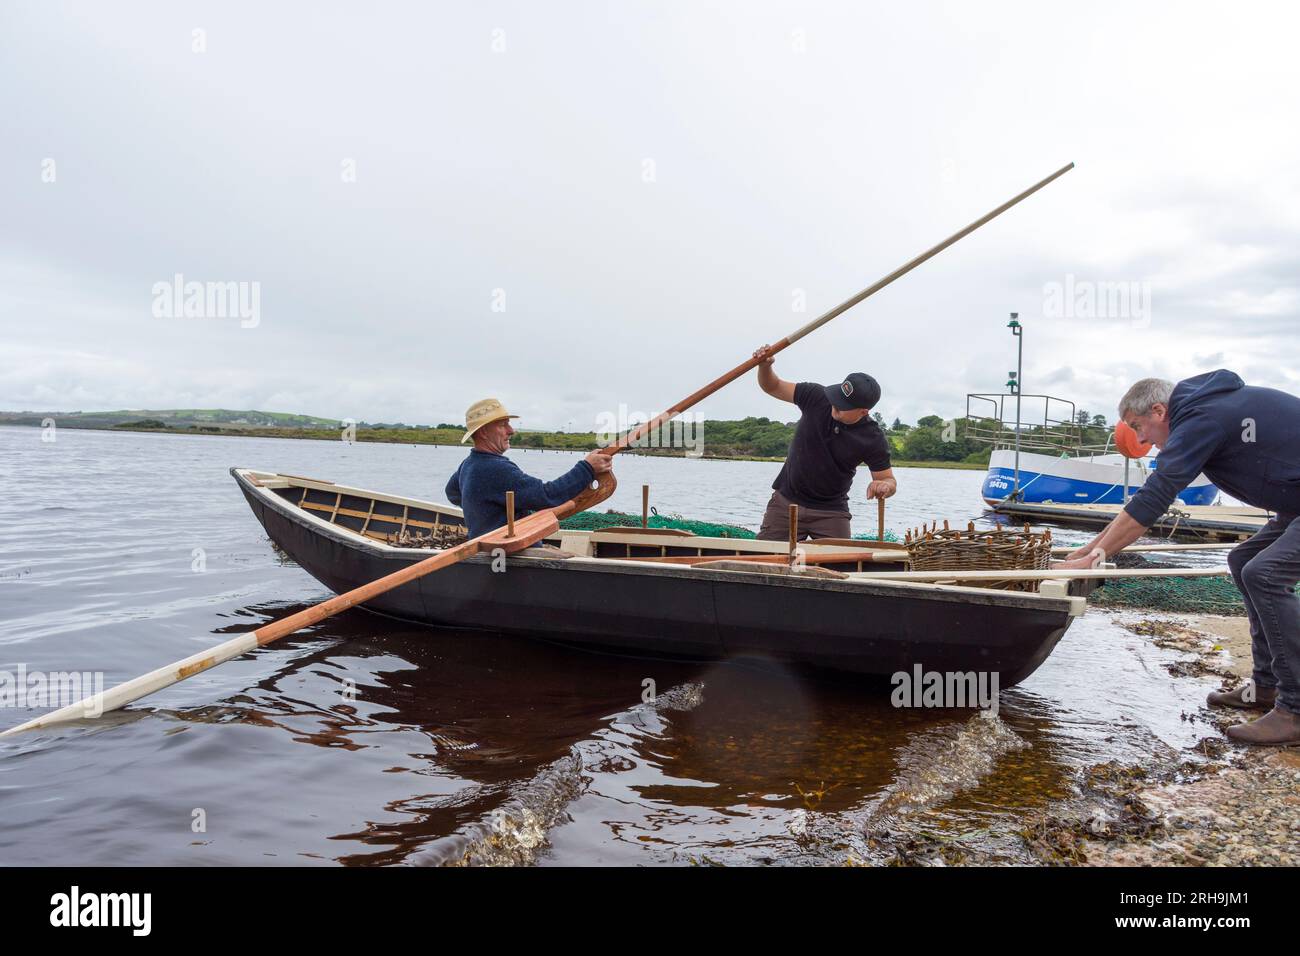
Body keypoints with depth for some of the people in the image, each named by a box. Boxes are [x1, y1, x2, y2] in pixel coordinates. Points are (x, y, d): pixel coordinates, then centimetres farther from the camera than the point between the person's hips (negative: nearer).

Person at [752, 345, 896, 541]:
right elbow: (772, 387, 1)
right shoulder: (817, 397, -10)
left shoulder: (874, 440, -15)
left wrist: (884, 485, -30)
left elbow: (889, 480, -5)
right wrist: (764, 366, -20)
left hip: (831, 511, -1)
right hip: (786, 500, 1)